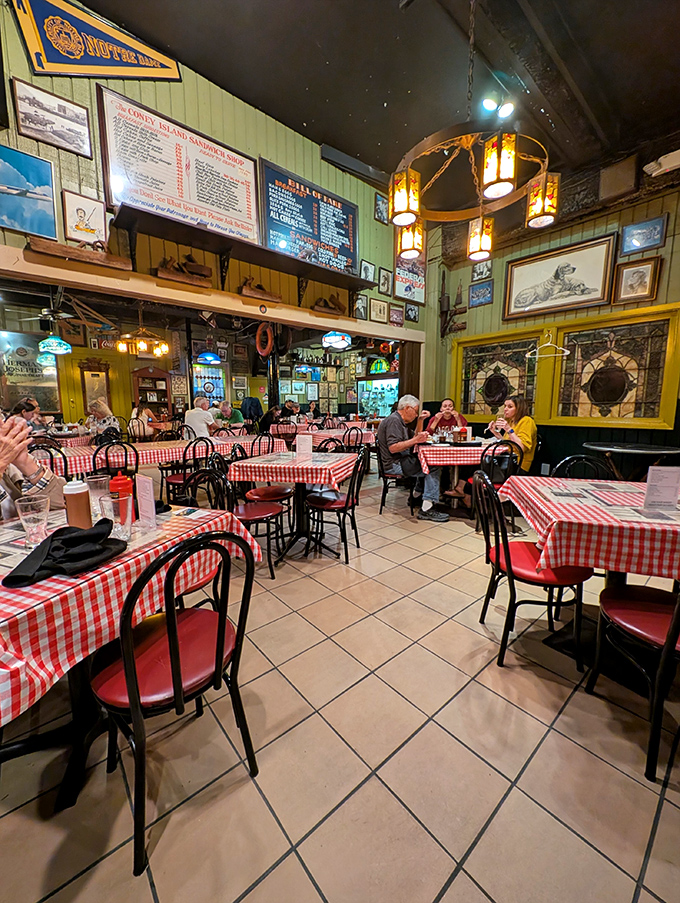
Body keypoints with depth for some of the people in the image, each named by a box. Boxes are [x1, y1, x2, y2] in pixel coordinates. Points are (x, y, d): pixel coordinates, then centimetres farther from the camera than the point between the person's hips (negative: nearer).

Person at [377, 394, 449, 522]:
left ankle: (417, 495, 24)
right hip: (394, 465, -11)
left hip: (400, 461, 11)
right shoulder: (393, 421, -15)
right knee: (434, 468, -17)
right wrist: (415, 440, -26)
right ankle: (426, 509, -19)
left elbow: (414, 438, 22)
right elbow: (393, 448, -25)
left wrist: (420, 420, 14)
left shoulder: (400, 421, 19)